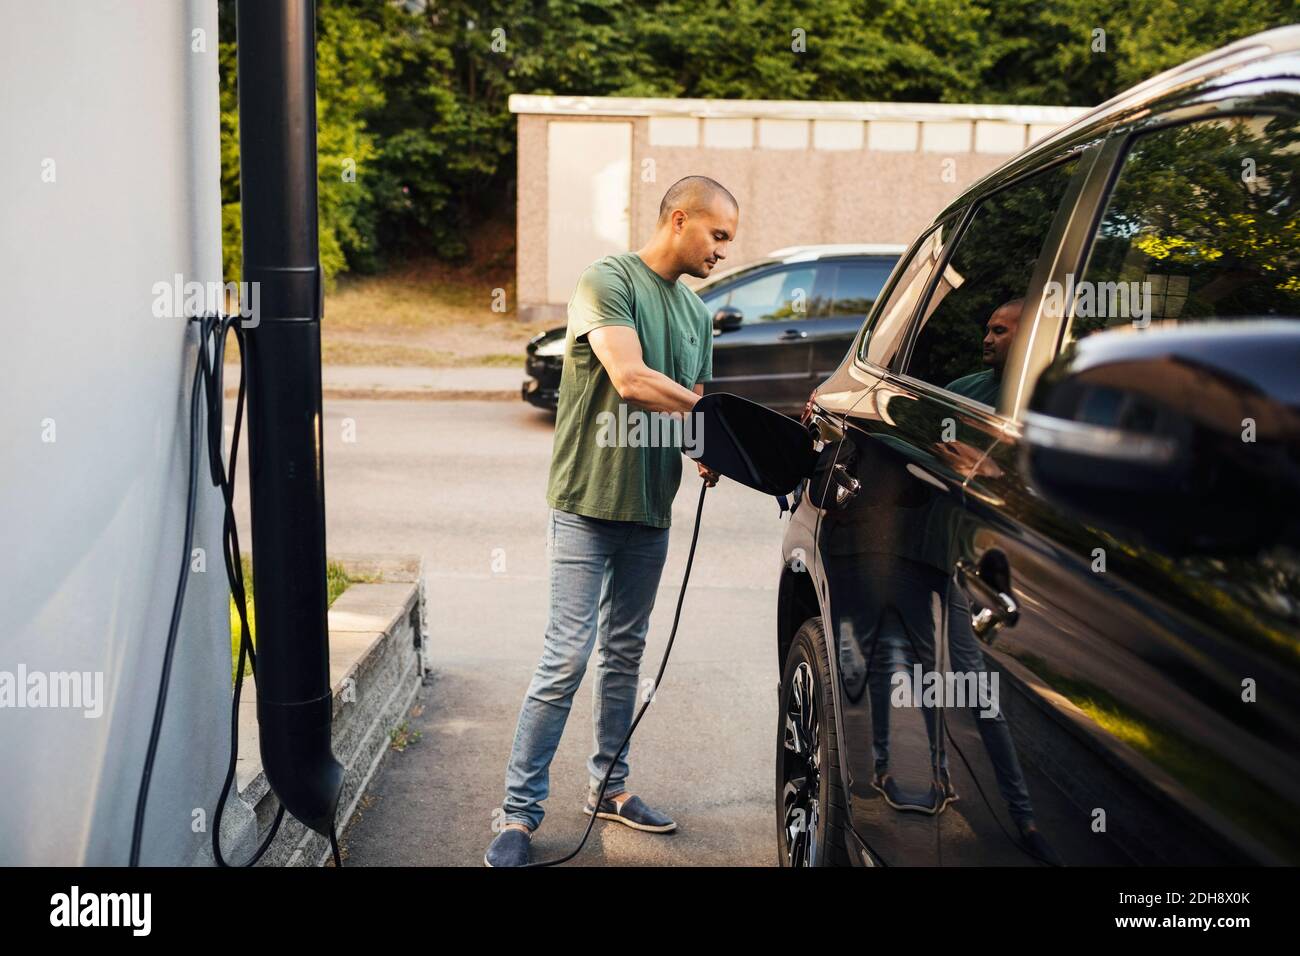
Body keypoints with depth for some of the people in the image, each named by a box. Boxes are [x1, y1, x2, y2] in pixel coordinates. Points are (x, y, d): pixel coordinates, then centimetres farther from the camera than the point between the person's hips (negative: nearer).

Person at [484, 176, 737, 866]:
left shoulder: (696, 311, 15)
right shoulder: (608, 280, -9)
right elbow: (629, 379, -22)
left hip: (650, 509, 7)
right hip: (588, 504, -7)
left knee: (624, 653, 14)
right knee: (567, 657, -8)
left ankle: (609, 785, 28)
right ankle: (519, 813, 1)